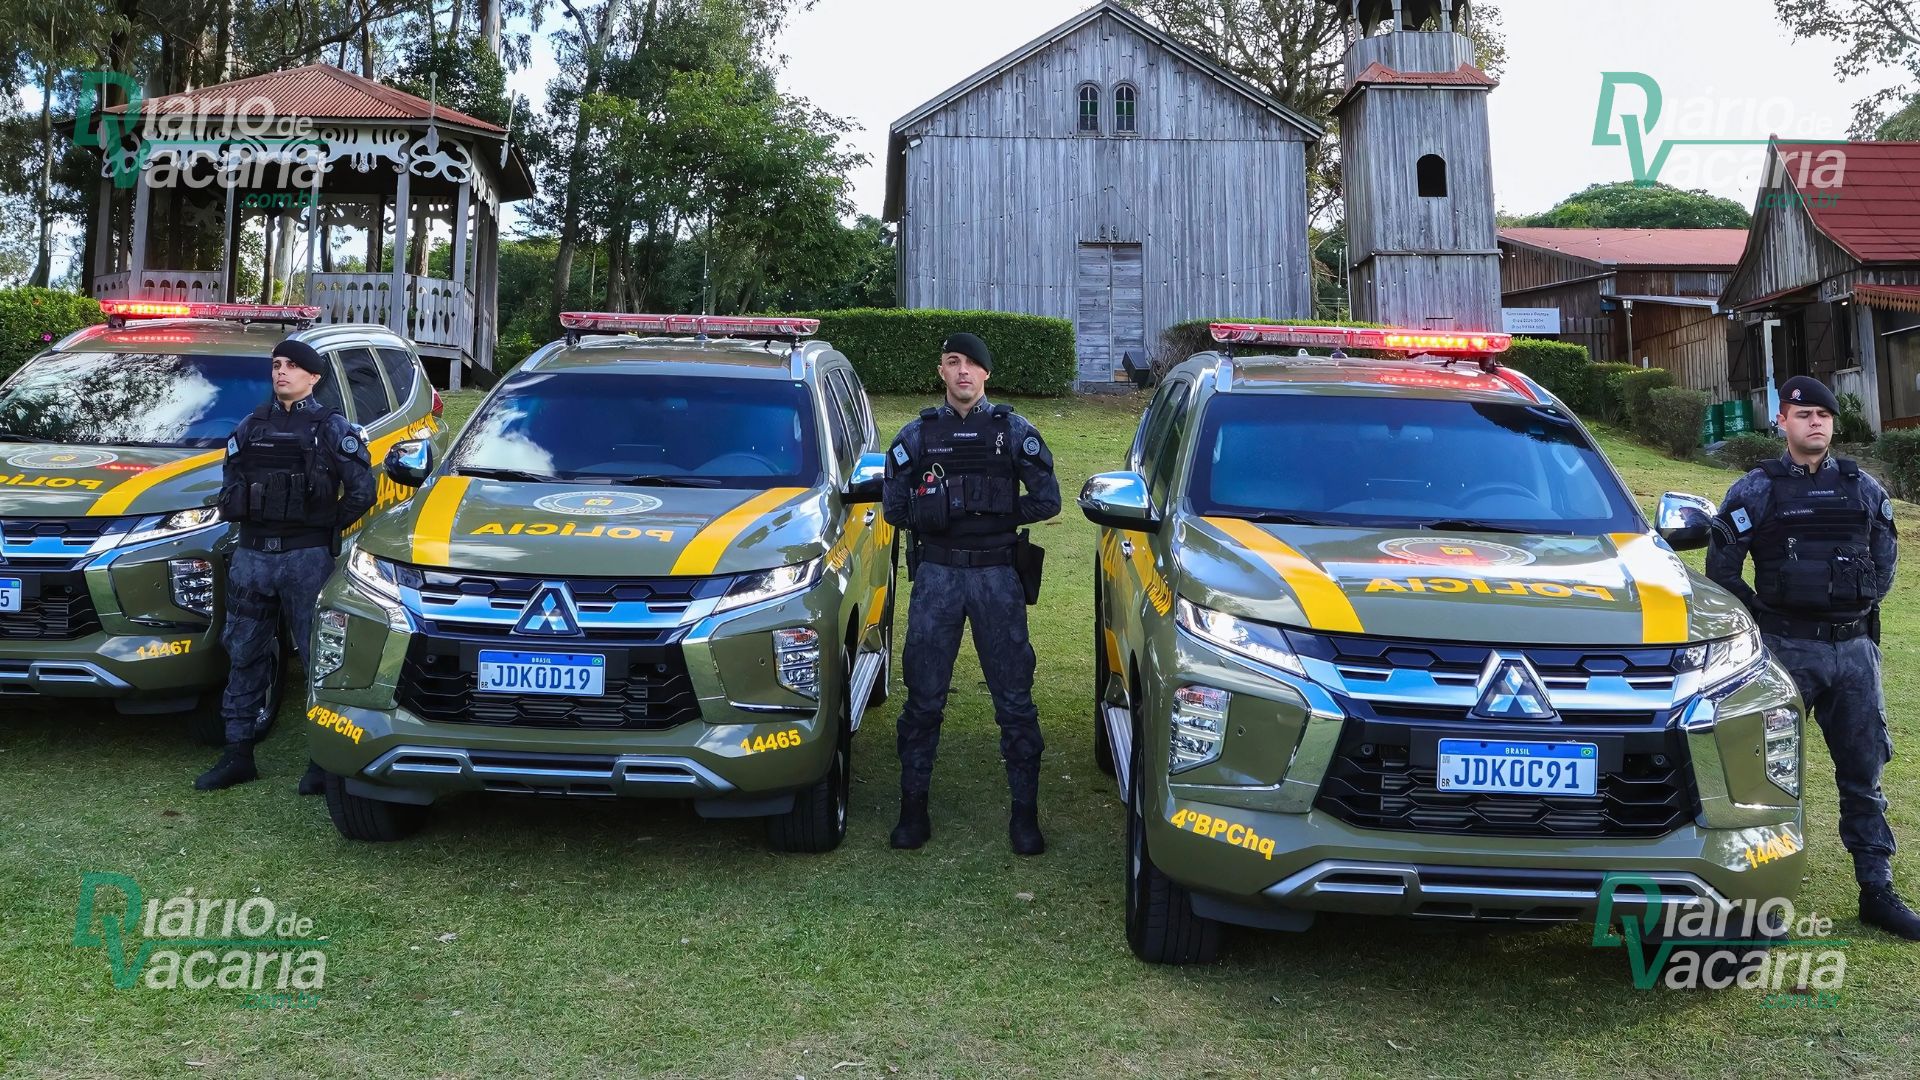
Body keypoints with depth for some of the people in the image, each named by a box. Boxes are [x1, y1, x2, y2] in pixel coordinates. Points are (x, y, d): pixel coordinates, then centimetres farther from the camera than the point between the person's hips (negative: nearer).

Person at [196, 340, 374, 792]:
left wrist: (329, 528, -2)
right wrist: (238, 515, 7)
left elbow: (362, 491, -5)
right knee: (245, 654, 9)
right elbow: (229, 485, 21)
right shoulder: (250, 427, 13)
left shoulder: (331, 427, -1)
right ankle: (238, 754, 18)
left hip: (307, 557, -5)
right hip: (252, 554, 5)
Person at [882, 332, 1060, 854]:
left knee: (1014, 698, 2)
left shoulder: (1014, 430, 4)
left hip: (998, 574, -1)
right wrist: (935, 516, -6)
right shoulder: (918, 434, 7)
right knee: (923, 698, 5)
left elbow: (1047, 501, 1)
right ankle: (913, 807, 17)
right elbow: (895, 507, 6)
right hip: (936, 573, 1)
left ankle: (1025, 814, 12)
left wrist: (997, 514, -6)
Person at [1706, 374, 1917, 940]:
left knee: (1863, 771, 8)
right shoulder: (1756, 491, -1)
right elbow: (1720, 568, 0)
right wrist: (1761, 617, -2)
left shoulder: (1862, 488, 10)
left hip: (1854, 648, 4)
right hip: (1787, 649, -4)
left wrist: (1866, 602, 10)